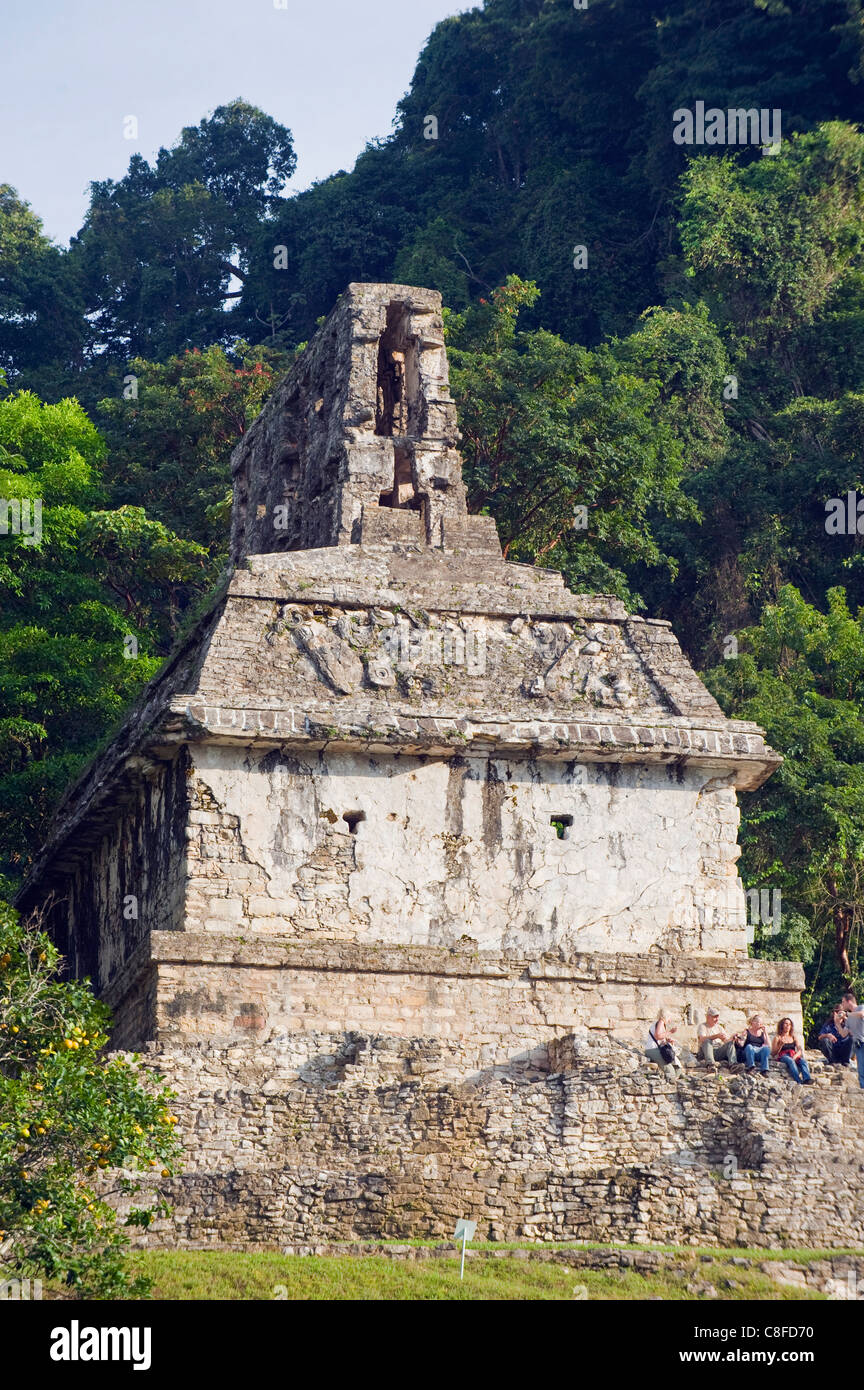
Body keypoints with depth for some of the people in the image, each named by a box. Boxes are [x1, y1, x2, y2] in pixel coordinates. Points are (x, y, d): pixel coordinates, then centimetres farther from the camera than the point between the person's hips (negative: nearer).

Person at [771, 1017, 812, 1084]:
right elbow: (773, 1054, 5)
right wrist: (781, 1045, -9)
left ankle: (807, 1079, -54)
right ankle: (799, 1081, -55)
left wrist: (795, 1056, -10)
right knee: (790, 1061, -38)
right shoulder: (778, 1037, 14)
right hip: (783, 1057, -3)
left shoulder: (793, 1037, 24)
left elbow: (800, 1050, 11)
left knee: (803, 1060, -31)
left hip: (794, 1057, 3)